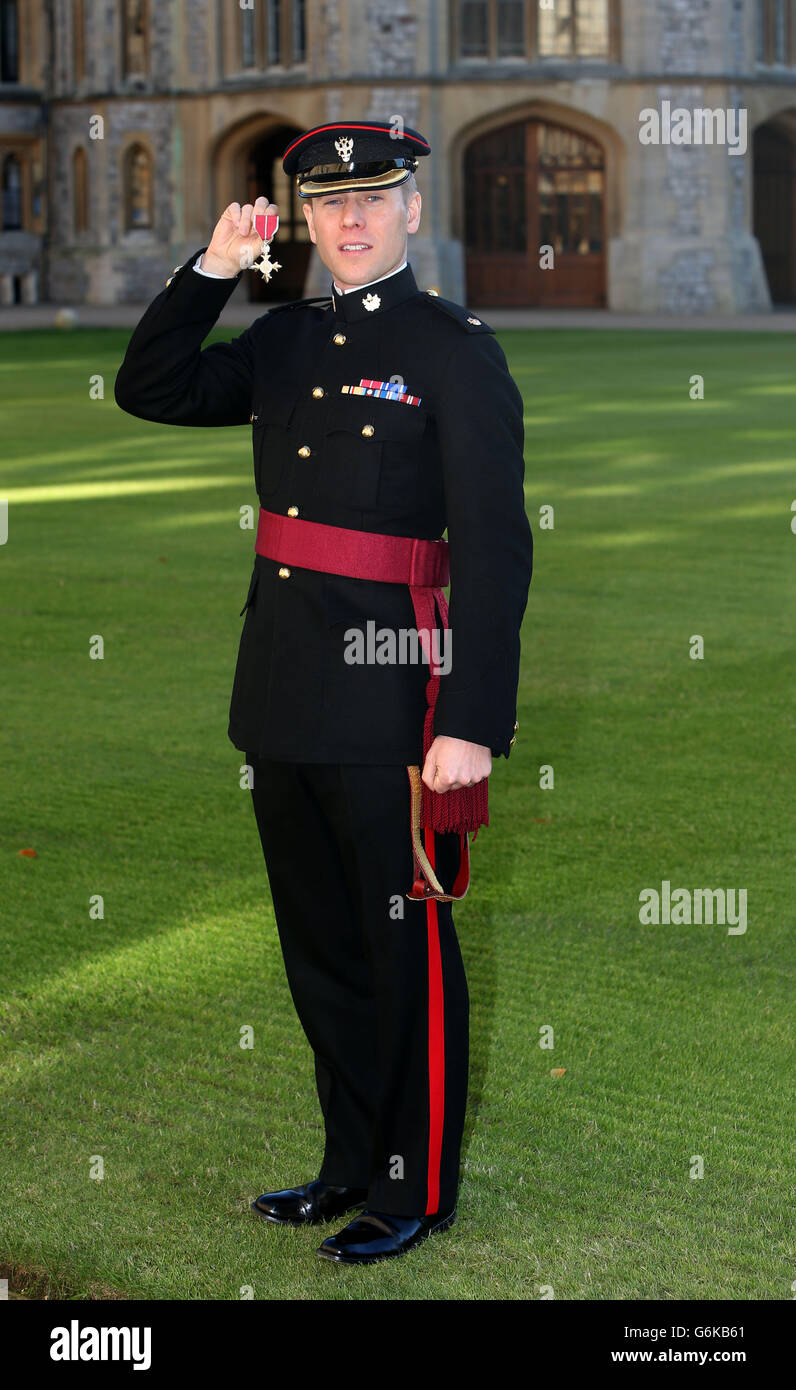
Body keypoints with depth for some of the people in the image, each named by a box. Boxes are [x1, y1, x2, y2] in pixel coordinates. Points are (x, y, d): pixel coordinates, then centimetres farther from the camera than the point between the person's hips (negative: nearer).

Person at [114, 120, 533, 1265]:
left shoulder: (458, 351, -8)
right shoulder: (286, 341, 12)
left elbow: (494, 545, -13)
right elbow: (149, 390, 16)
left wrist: (471, 725, -20)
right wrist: (212, 268, 2)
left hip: (390, 699, -7)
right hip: (285, 697, 7)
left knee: (407, 949, 3)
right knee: (319, 945, 15)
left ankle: (417, 1190, 14)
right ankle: (353, 1162, 29)